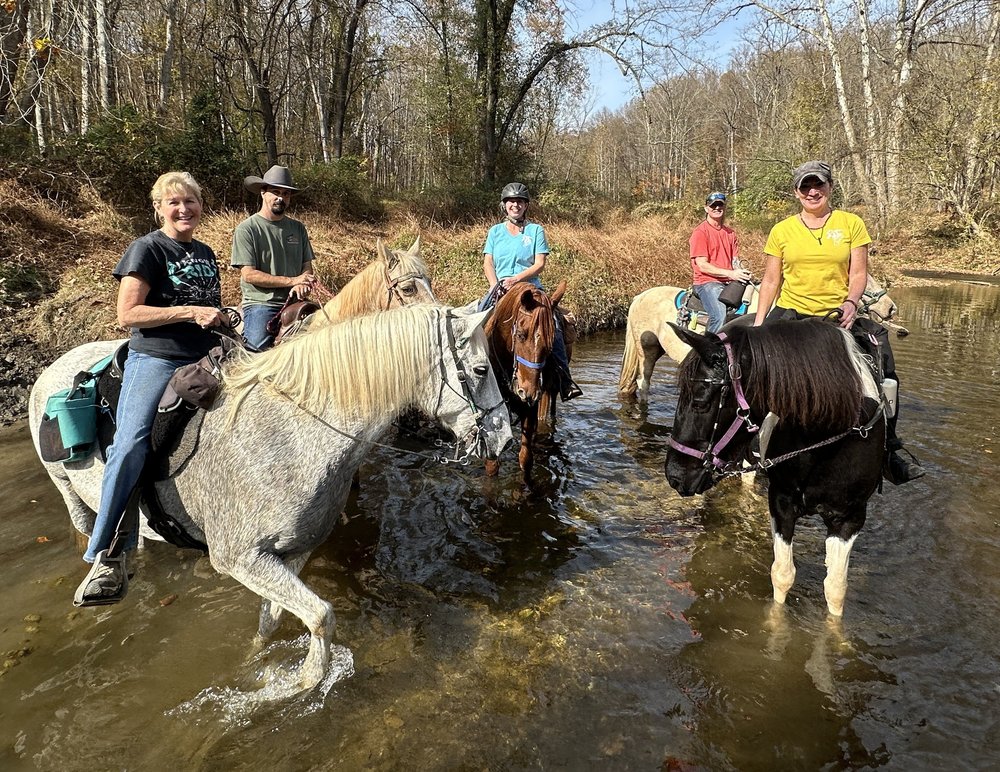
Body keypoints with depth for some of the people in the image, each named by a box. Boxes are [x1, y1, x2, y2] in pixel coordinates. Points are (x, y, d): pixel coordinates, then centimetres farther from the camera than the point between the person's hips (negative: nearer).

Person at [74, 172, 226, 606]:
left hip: (204, 360, 7)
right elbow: (127, 314, -12)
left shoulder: (206, 253, 16)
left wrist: (223, 319, 9)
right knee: (131, 445, -21)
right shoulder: (146, 249, -3)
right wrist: (190, 312, -19)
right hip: (156, 360, -7)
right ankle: (108, 556, -18)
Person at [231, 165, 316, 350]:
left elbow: (307, 265, 14)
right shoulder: (247, 229, -1)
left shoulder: (298, 228, 15)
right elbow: (249, 274, -8)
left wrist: (302, 285, -11)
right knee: (259, 347, -24)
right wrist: (292, 281, -12)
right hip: (260, 303, -4)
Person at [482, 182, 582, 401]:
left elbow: (539, 264, -1)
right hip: (499, 288, 2)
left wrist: (516, 278, -16)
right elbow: (487, 263, 8)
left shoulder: (536, 230, 8)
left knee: (552, 323, -24)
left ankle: (565, 380, -19)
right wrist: (496, 286, -11)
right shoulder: (495, 231, 14)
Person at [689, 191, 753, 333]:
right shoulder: (700, 232, -2)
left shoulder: (731, 233, 19)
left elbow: (735, 261, 16)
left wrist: (743, 273, -8)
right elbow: (702, 265, -10)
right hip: (707, 282, -6)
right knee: (720, 317, -31)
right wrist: (730, 273, -18)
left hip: (730, 282, 6)